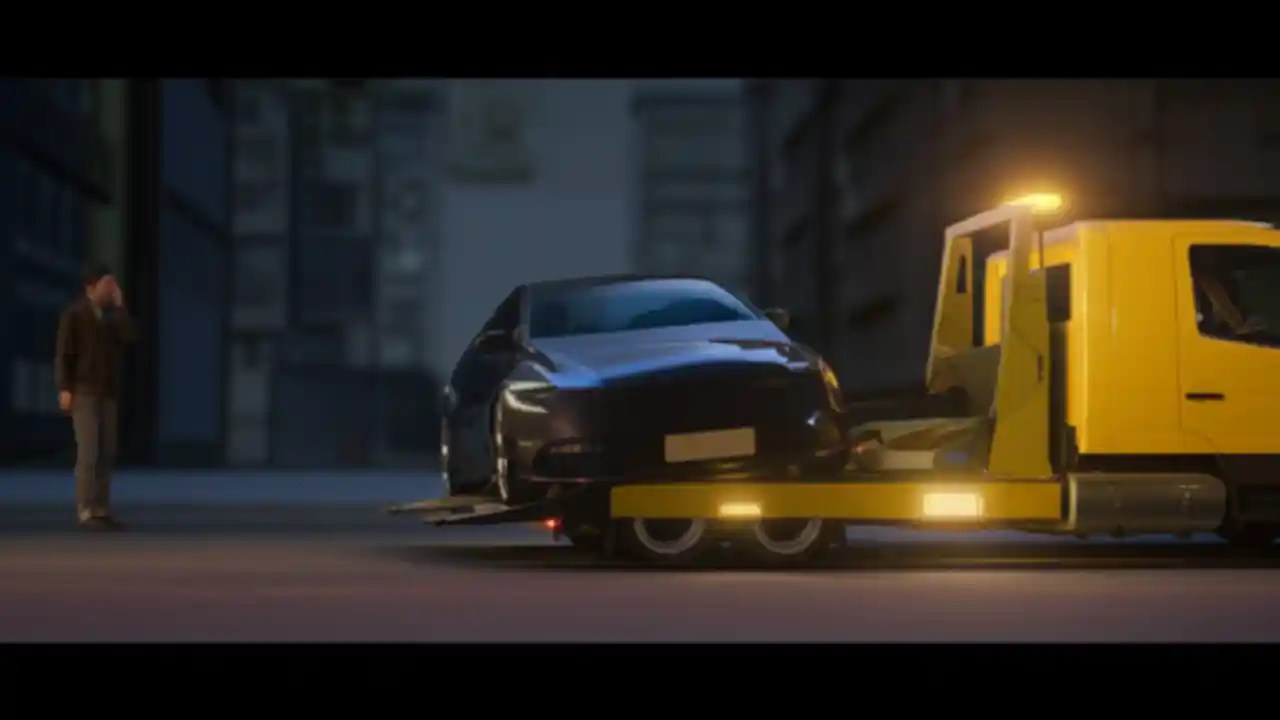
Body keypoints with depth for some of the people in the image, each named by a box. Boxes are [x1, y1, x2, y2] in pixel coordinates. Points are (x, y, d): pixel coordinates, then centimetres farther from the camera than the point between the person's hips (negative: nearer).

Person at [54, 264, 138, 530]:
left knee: (106, 454, 3)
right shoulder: (73, 314, -5)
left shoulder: (110, 316, 15)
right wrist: (64, 389, -18)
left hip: (106, 394, 7)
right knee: (88, 452, -13)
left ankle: (101, 512, 6)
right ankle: (86, 513, -12)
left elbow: (130, 337, -3)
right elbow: (62, 354, -10)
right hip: (83, 392, -7)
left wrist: (119, 305, -4)